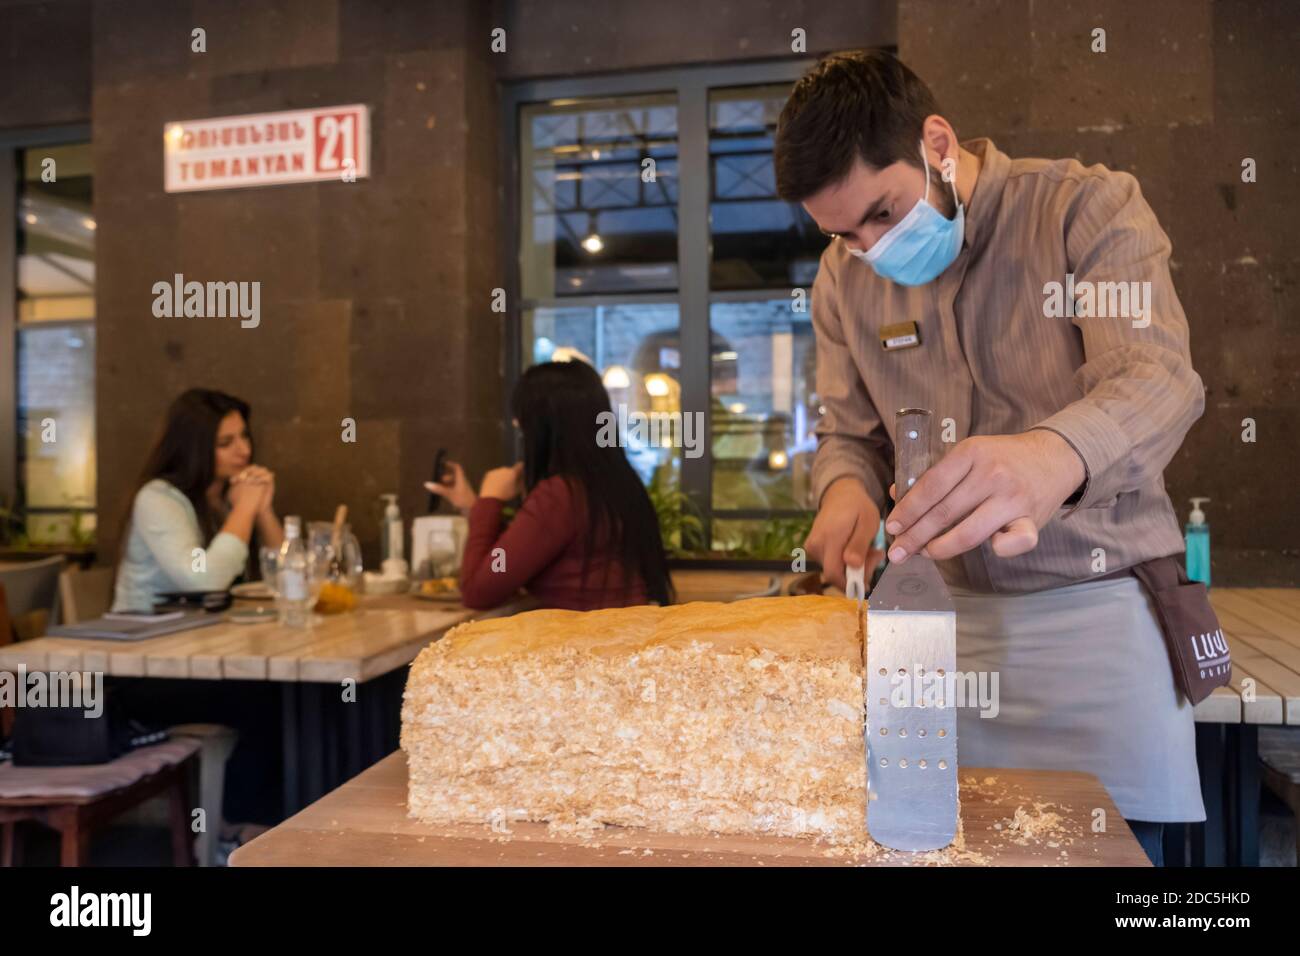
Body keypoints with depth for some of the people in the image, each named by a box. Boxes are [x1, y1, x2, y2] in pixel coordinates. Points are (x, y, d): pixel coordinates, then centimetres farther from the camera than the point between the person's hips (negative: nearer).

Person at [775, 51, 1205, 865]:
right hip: (942, 617, 3)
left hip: (1099, 612, -3)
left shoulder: (1090, 207, -8)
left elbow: (1159, 377, -23)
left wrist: (1054, 455, -45)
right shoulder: (846, 275, 4)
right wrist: (845, 489, -14)